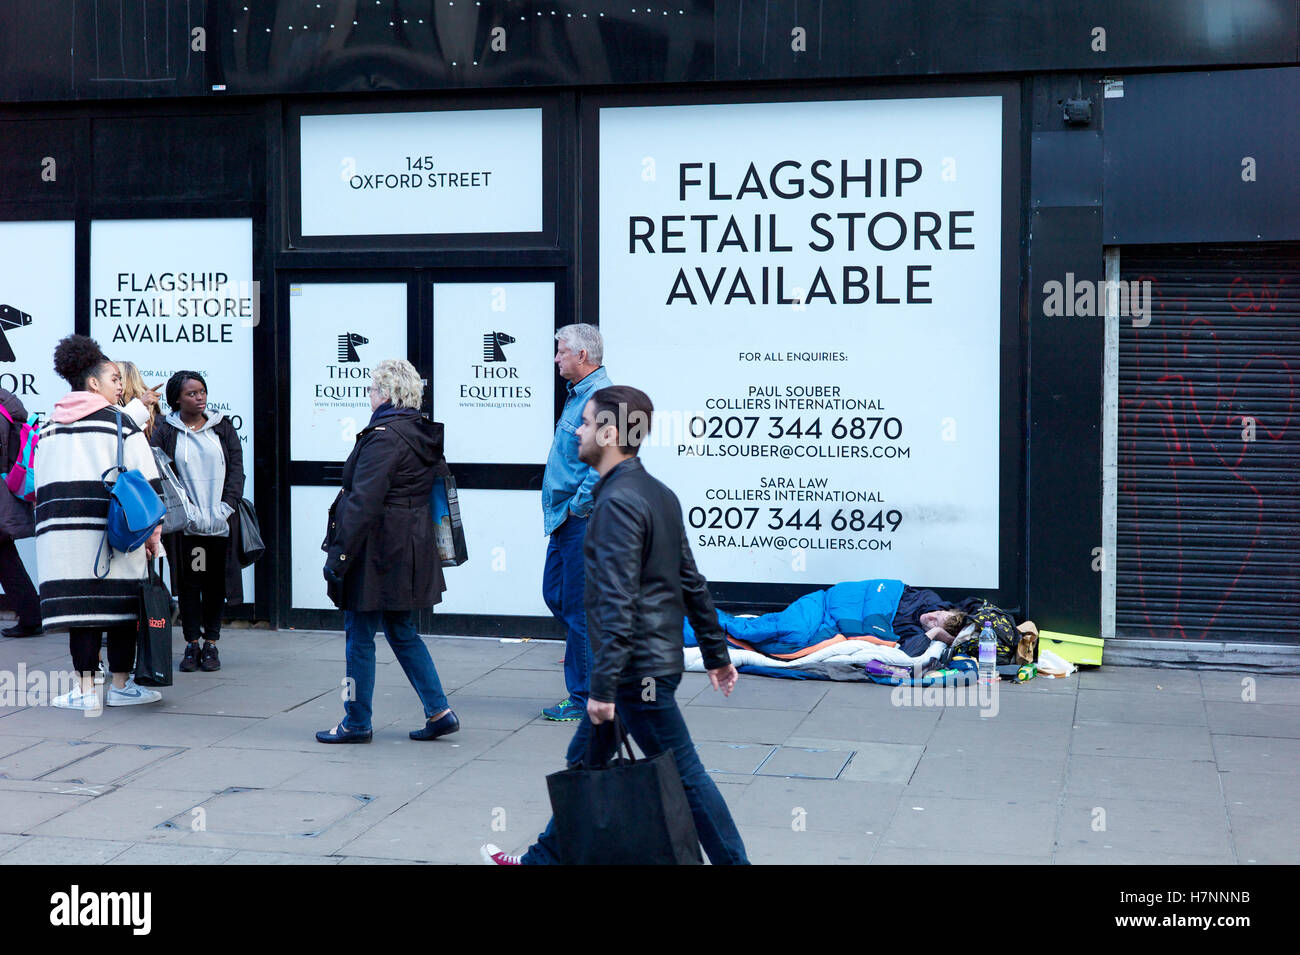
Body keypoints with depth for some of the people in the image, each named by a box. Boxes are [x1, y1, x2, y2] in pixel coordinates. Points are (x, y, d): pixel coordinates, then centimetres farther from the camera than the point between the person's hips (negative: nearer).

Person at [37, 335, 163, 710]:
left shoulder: (50, 426, 13)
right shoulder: (119, 420, -1)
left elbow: (40, 483, 16)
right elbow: (146, 481, -5)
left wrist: (49, 527, 22)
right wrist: (153, 530, -1)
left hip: (63, 530, 4)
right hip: (114, 530, -4)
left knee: (81, 604, 4)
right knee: (121, 603, 3)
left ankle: (85, 688, 3)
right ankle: (120, 685, 9)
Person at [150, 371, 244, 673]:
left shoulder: (223, 427, 9)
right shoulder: (165, 432, 2)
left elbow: (236, 467, 6)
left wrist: (227, 506, -6)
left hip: (220, 523, 2)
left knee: (215, 583, 5)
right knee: (189, 583, 2)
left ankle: (211, 643, 13)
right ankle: (192, 644, 10)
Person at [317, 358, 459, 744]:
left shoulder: (384, 436, -17)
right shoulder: (423, 434, 10)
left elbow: (363, 503, -23)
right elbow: (434, 489, 17)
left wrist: (338, 554, -20)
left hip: (378, 549, -9)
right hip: (411, 549, 9)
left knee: (359, 635, 3)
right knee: (402, 632, 17)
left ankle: (357, 723, 13)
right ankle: (439, 711, 14)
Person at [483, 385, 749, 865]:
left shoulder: (618, 502, -19)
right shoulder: (658, 493, 10)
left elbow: (618, 604, -24)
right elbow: (692, 582, 15)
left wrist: (603, 687, -23)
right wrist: (716, 653, 20)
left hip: (637, 671, -10)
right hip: (658, 660, 10)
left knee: (683, 774, 0)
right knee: (584, 760, 18)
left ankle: (732, 860, 9)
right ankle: (544, 859, 29)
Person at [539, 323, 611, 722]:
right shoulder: (578, 394, 16)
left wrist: (577, 507, -18)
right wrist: (565, 508, 18)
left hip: (584, 521, -10)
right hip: (568, 517, 10)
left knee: (578, 607, -3)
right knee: (555, 593, 17)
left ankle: (584, 697, 6)